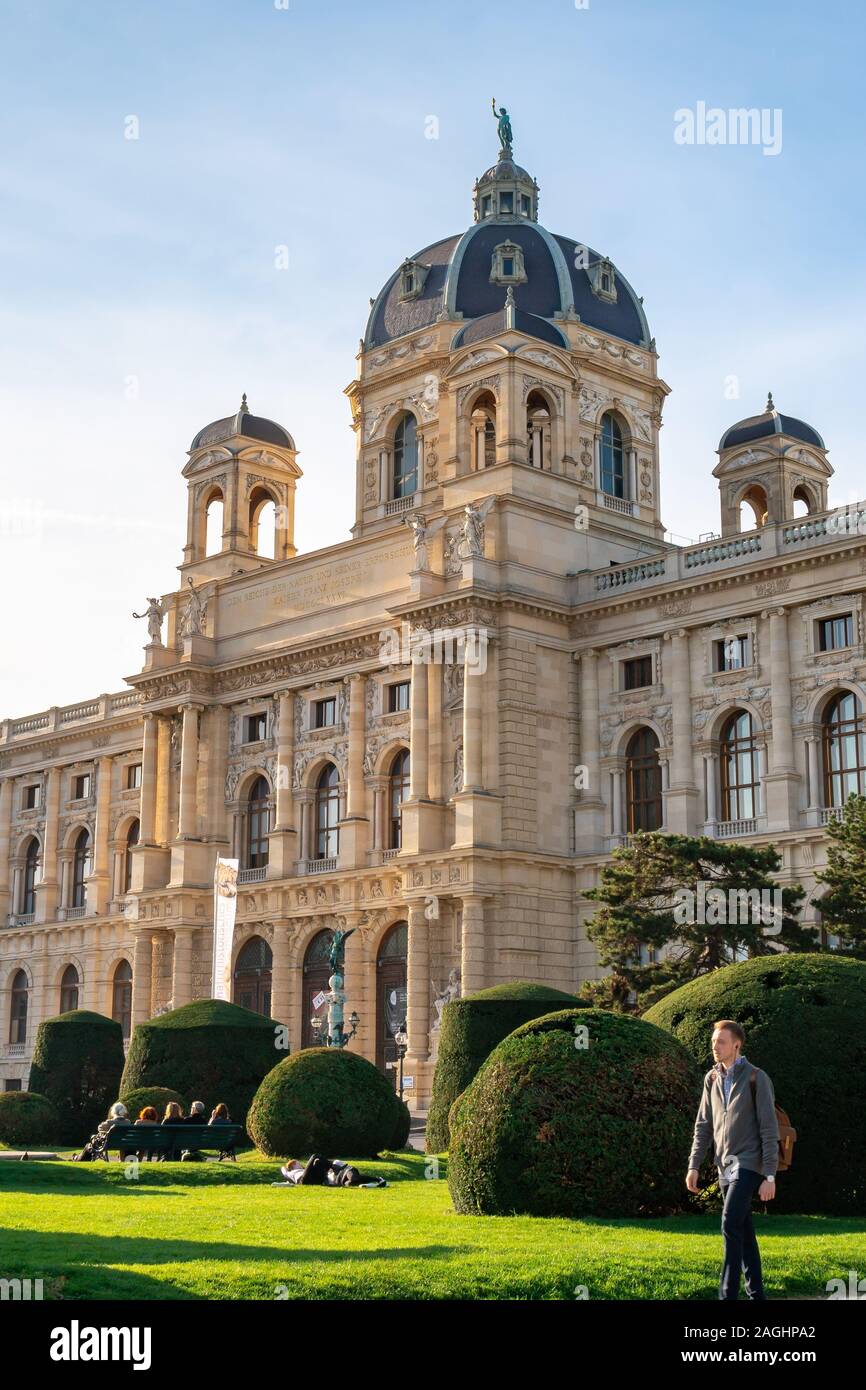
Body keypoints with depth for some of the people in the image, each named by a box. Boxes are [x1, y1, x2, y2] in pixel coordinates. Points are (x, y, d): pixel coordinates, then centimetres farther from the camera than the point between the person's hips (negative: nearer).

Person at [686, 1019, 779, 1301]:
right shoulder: (712, 1078, 11)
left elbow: (769, 1129, -10)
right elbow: (703, 1126, 15)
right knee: (743, 1231, 10)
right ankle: (756, 1293, 17)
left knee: (731, 1224, -18)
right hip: (725, 1166, 7)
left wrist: (770, 1176, -15)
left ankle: (728, 1292, -17)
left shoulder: (756, 1078, -8)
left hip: (748, 1164, -7)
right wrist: (693, 1165, 8)